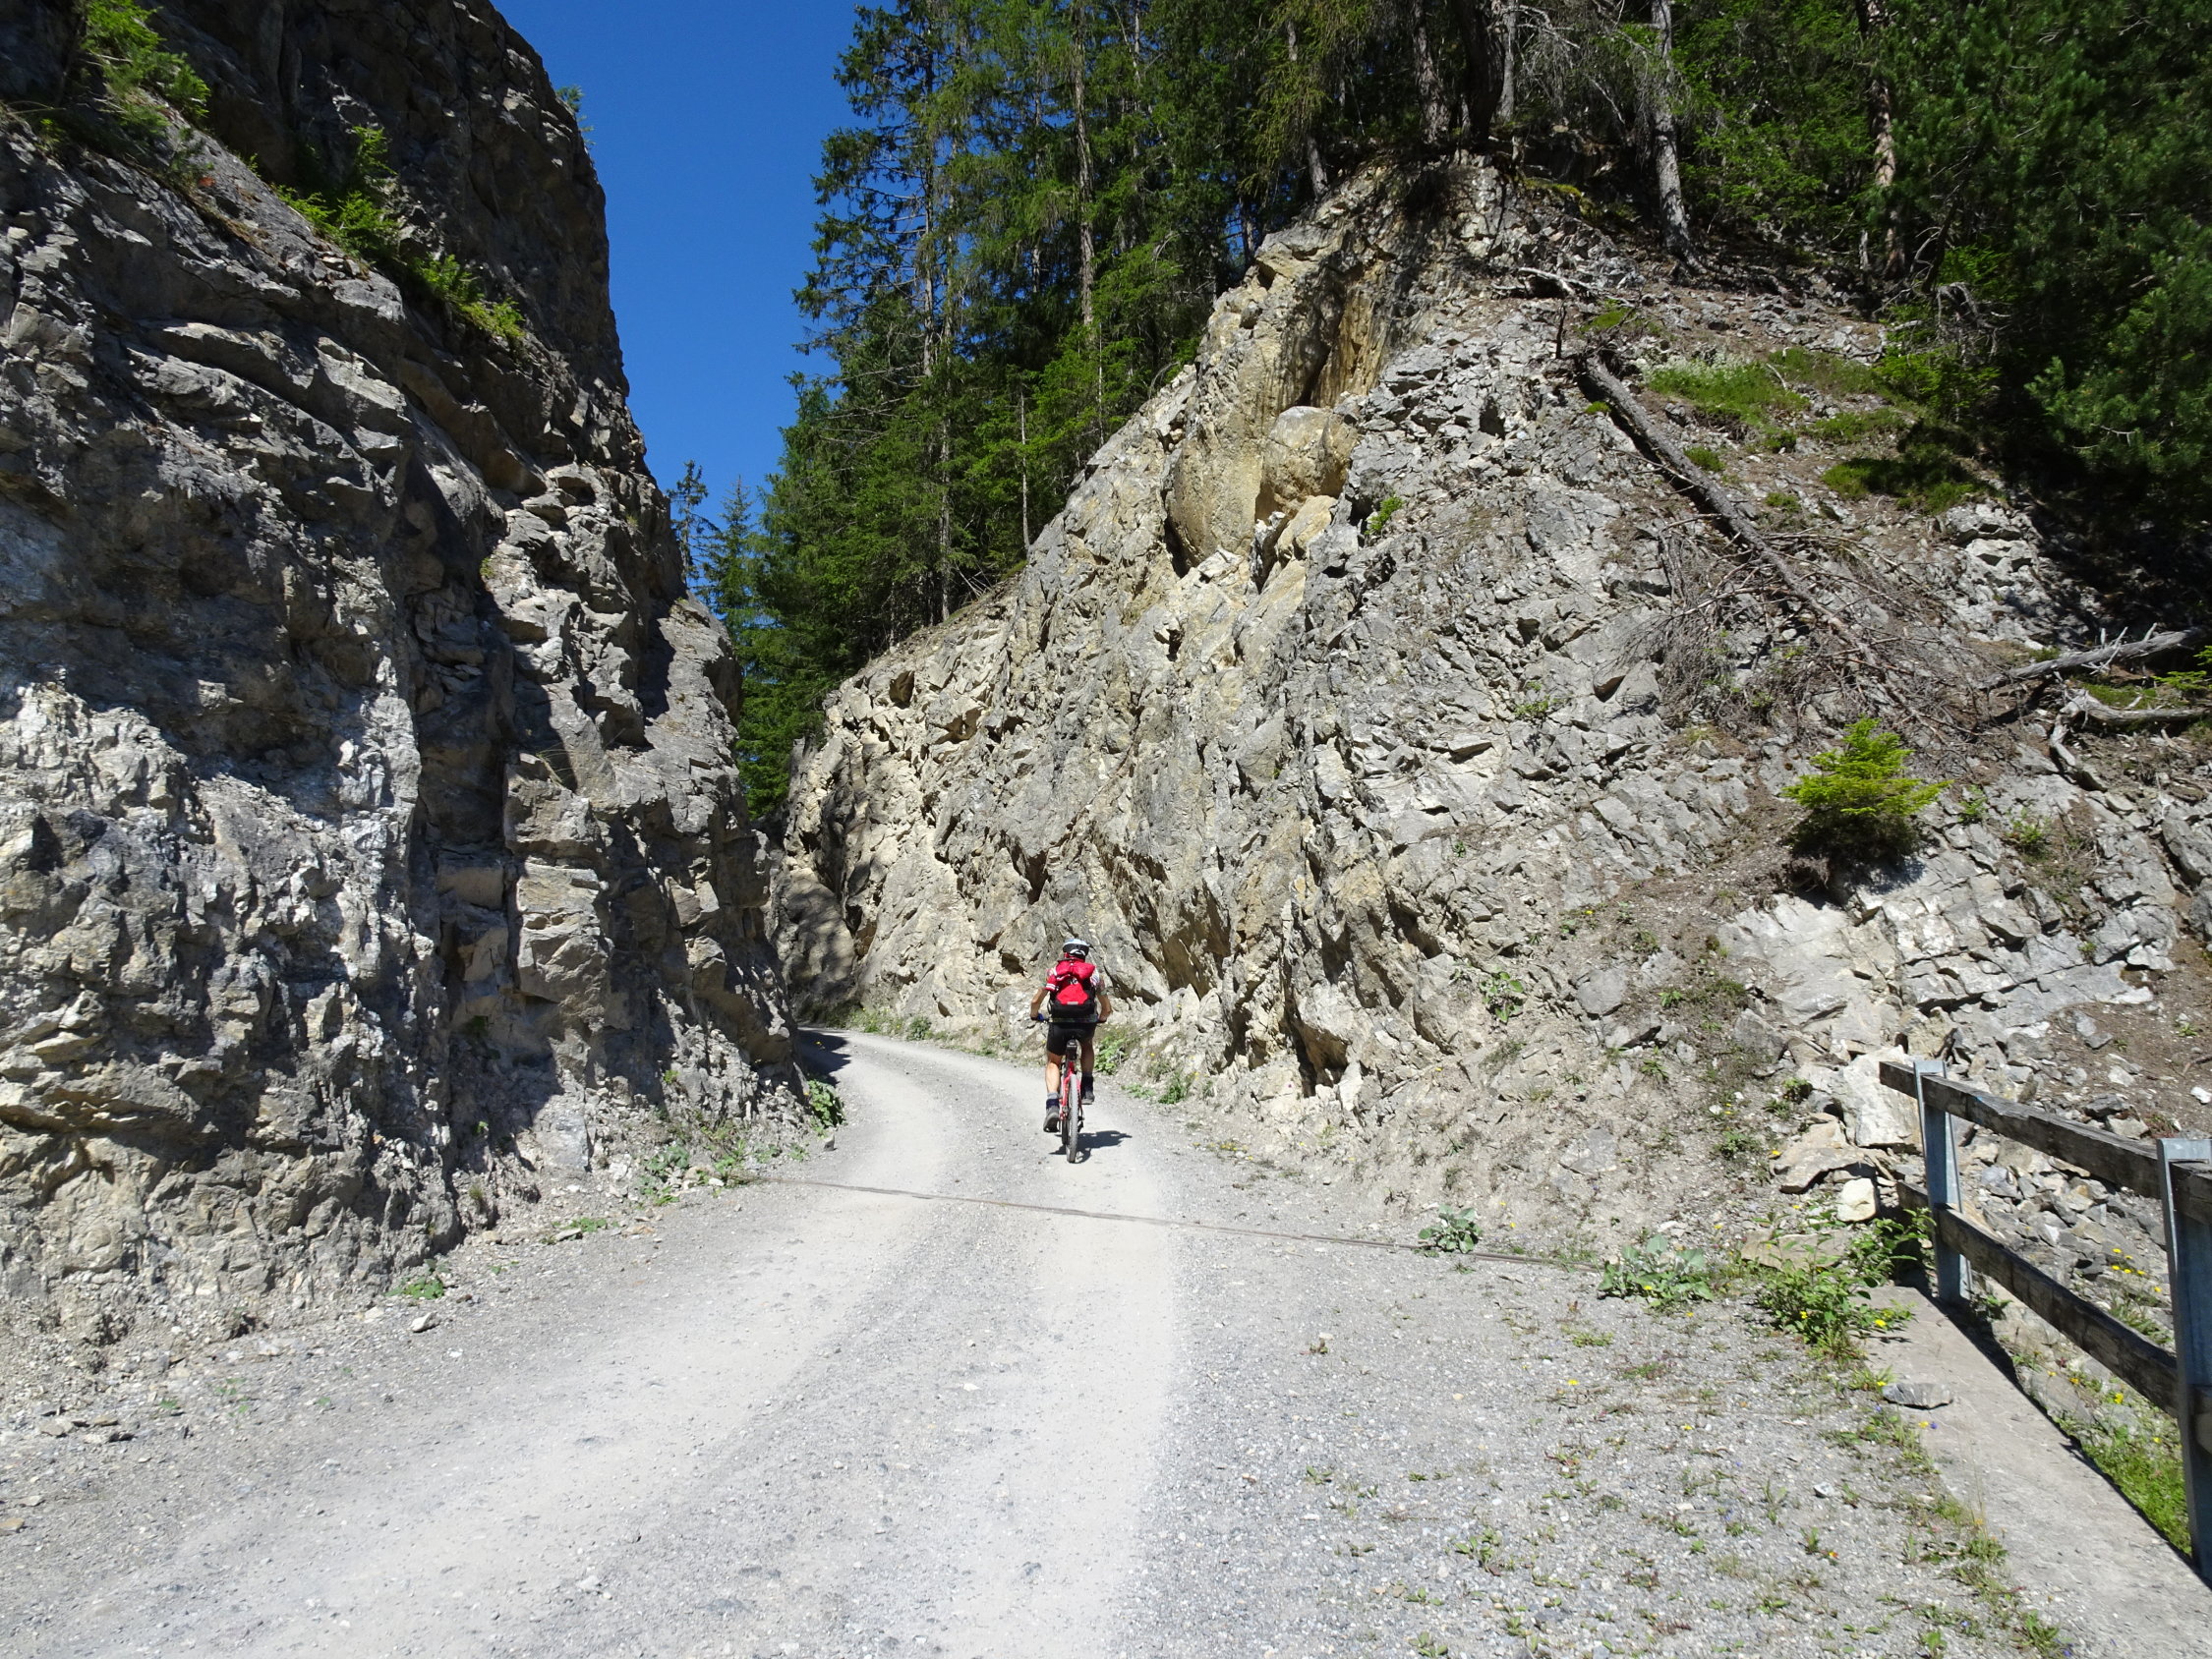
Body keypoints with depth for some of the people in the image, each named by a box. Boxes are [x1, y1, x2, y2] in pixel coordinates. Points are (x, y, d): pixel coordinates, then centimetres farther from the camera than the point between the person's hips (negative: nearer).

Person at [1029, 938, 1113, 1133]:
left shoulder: (1054, 971, 13)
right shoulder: (1094, 972, 14)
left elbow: (1035, 1002, 10)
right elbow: (1107, 1008, 17)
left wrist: (1036, 1016, 32)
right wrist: (1100, 1020, 38)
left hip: (1059, 1025, 0)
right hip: (1086, 1025, 1)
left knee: (1052, 1063, 23)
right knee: (1087, 1046, 36)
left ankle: (1052, 1105, 1)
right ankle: (1087, 1088, 20)